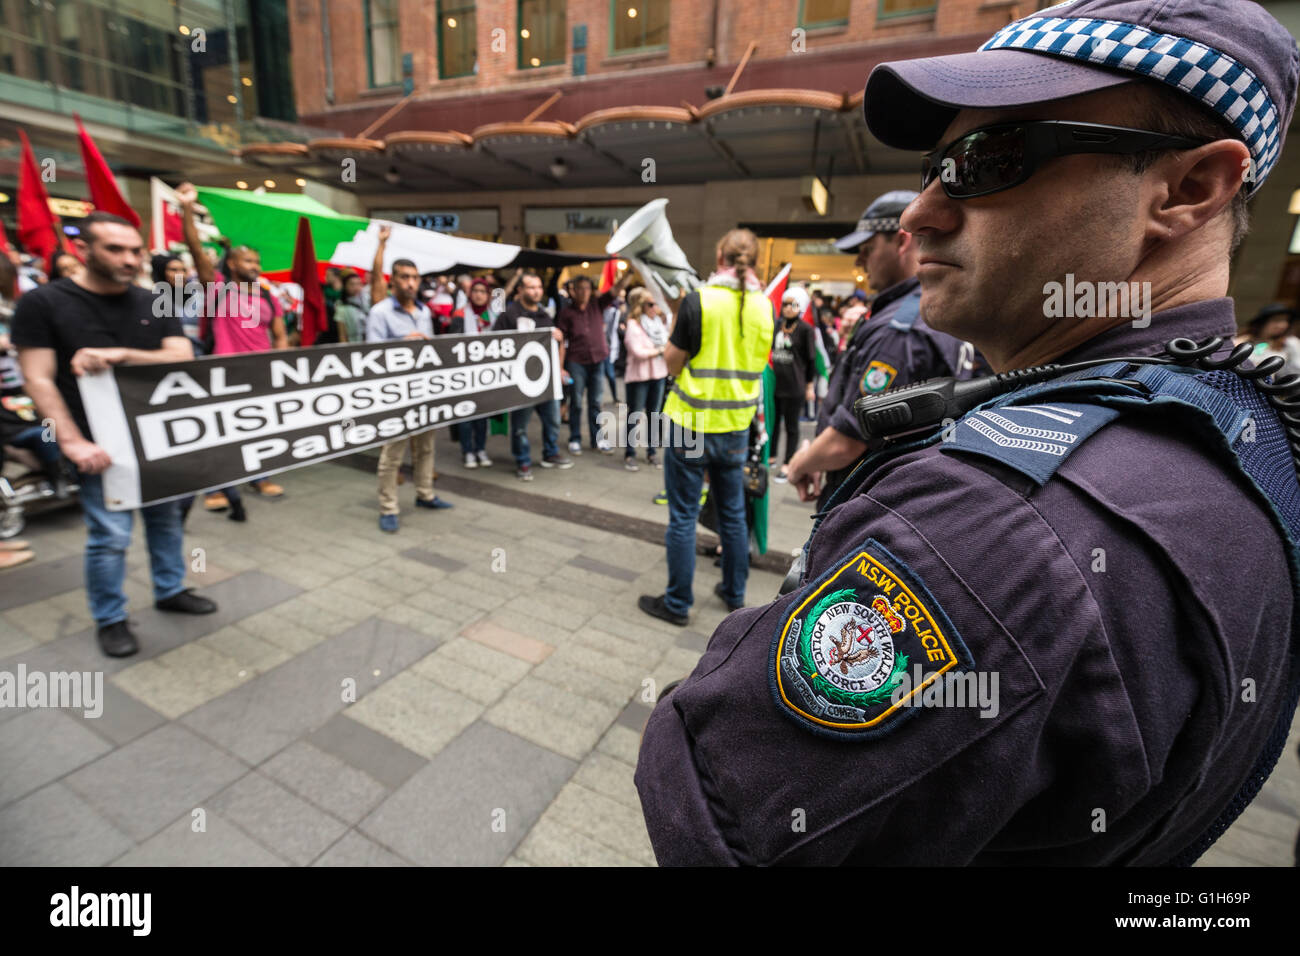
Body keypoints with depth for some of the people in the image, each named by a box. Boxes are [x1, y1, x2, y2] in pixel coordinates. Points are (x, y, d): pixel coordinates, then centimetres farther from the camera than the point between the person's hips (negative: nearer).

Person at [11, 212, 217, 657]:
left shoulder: (155, 304, 5)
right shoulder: (42, 303, -5)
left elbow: (182, 359, -6)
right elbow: (39, 380, -10)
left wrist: (119, 355, -22)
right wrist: (73, 442, -19)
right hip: (103, 441, -4)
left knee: (165, 516, 15)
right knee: (110, 535, -2)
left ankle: (170, 590, 32)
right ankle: (109, 619, 16)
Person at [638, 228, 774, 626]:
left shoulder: (699, 300, -13)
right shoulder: (763, 306, 1)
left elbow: (672, 363, -7)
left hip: (690, 423, -4)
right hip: (736, 426, 5)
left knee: (683, 516, 6)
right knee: (733, 513, 18)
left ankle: (677, 604, 18)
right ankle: (734, 593, 34)